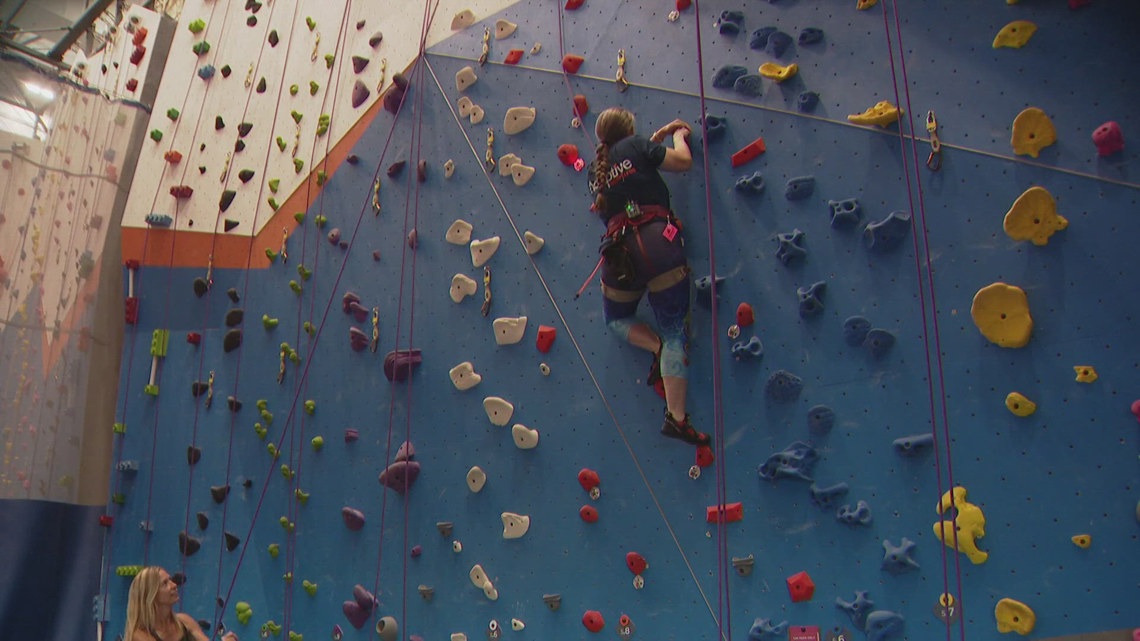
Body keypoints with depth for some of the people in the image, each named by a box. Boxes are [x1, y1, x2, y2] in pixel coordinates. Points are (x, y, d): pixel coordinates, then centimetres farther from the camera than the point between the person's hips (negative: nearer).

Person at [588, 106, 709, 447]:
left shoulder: (596, 168, 20)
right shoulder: (634, 146, 7)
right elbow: (683, 161, 6)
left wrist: (659, 134, 39)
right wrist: (679, 135, 25)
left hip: (619, 251, 4)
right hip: (656, 243, -4)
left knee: (616, 319, 29)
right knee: (675, 331, -1)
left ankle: (657, 347, 0)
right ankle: (676, 417, -8)